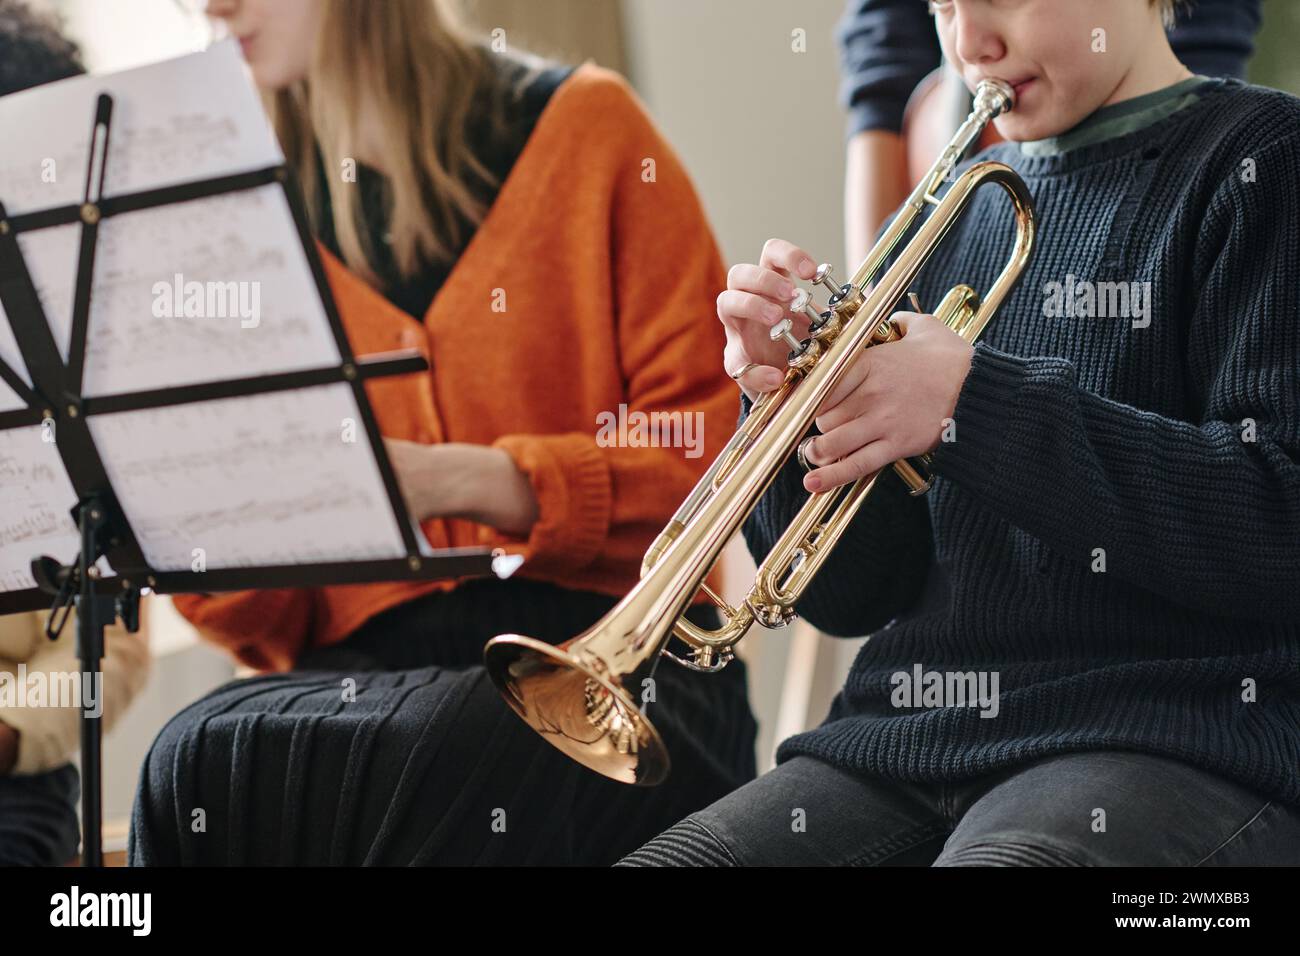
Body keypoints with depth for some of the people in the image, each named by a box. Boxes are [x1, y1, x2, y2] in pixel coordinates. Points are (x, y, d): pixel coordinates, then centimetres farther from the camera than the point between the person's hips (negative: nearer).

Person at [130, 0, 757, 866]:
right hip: (365, 674, 3)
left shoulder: (584, 127, 7)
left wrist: (469, 480, -16)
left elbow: (708, 452, -2)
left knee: (434, 764, -36)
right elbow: (267, 618, 13)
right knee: (204, 757, -31)